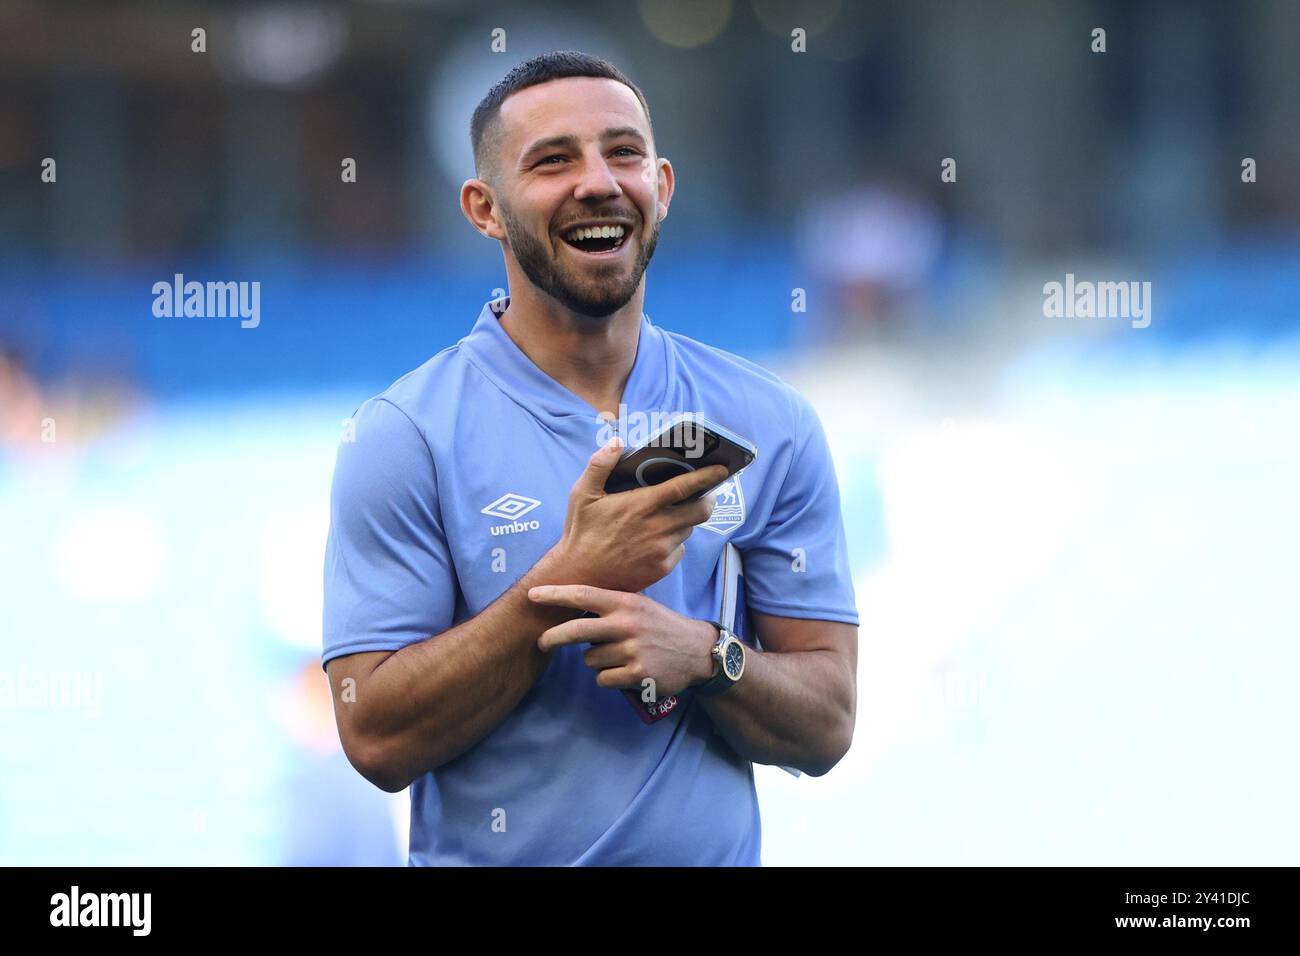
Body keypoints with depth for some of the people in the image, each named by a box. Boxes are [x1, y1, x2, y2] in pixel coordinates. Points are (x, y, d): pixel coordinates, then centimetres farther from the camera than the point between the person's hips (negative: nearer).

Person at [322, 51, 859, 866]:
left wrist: (701, 655, -19)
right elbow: (378, 739, -13)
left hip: (717, 852, 2)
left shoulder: (770, 425, 0)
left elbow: (825, 727, -1)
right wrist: (570, 580, -21)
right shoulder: (405, 436, -8)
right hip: (489, 858, -2)